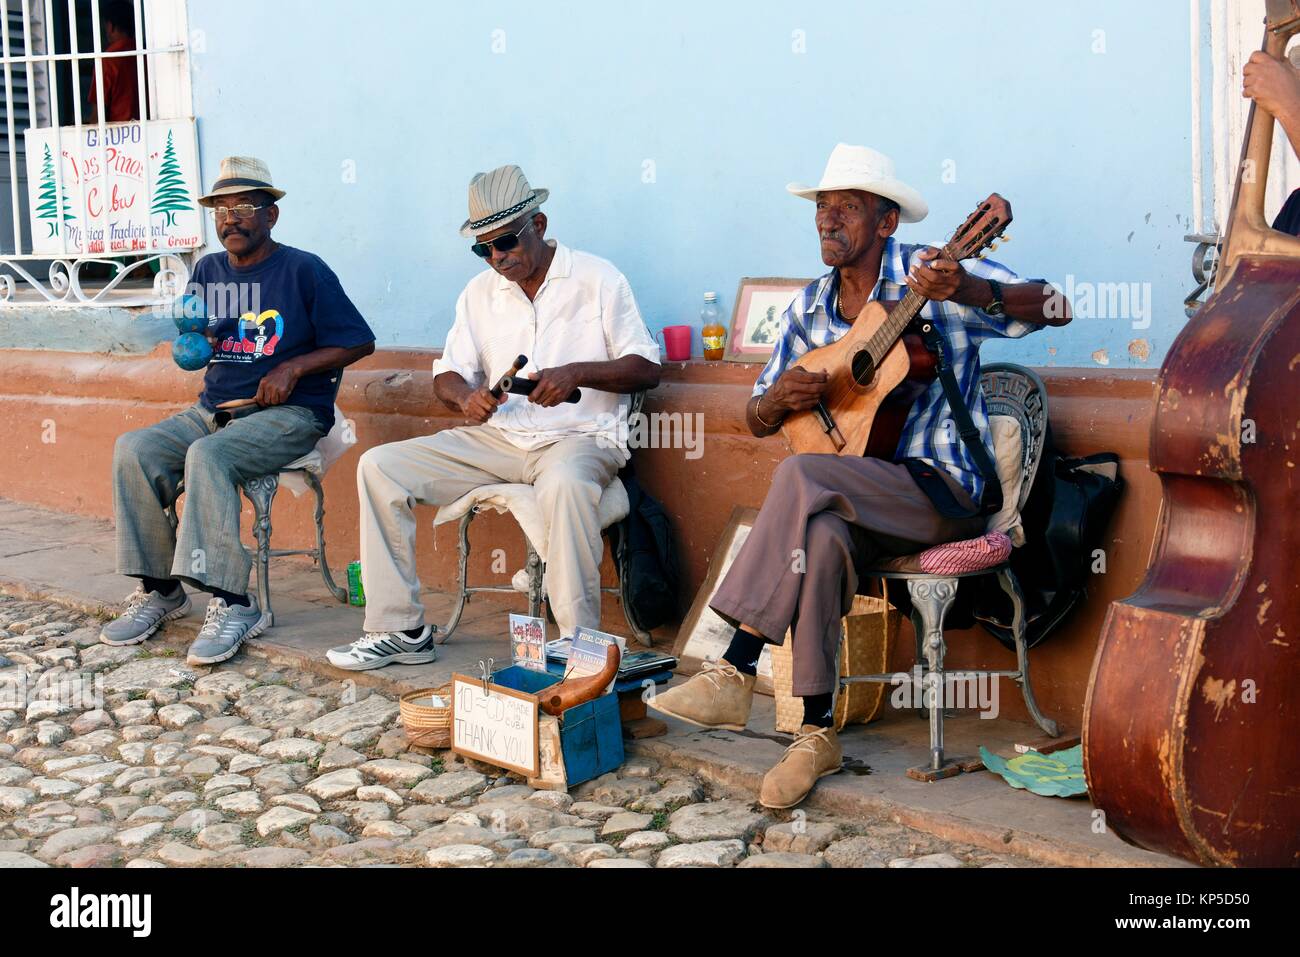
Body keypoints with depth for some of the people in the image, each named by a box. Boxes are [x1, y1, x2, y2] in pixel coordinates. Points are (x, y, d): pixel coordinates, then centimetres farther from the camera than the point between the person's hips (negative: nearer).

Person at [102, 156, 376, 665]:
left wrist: (294, 366, -15)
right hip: (213, 410, 6)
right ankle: (158, 589, -9)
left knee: (207, 456, -33)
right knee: (134, 449, -17)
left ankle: (232, 602, -32)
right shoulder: (208, 271, 14)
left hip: (288, 414, -6)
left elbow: (359, 342, -5)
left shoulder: (303, 271, -4)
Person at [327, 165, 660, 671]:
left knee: (565, 482, -42)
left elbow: (647, 369, -4)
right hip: (498, 438, 6)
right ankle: (399, 630, -7)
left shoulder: (597, 279, -1)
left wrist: (576, 373, -21)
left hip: (579, 436, -5)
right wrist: (466, 397, -12)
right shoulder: (479, 292, 13)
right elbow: (447, 375, 13)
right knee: (380, 466, -10)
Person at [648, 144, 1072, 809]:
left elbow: (1055, 308, -14)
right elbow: (757, 422, 16)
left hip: (943, 490, -5)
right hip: (854, 496, 5)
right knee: (820, 537, -31)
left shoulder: (929, 274, -4)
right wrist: (779, 398, -9)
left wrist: (968, 291, -31)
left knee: (801, 476, -29)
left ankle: (736, 670, -24)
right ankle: (817, 733, -24)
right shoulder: (811, 306, 12)